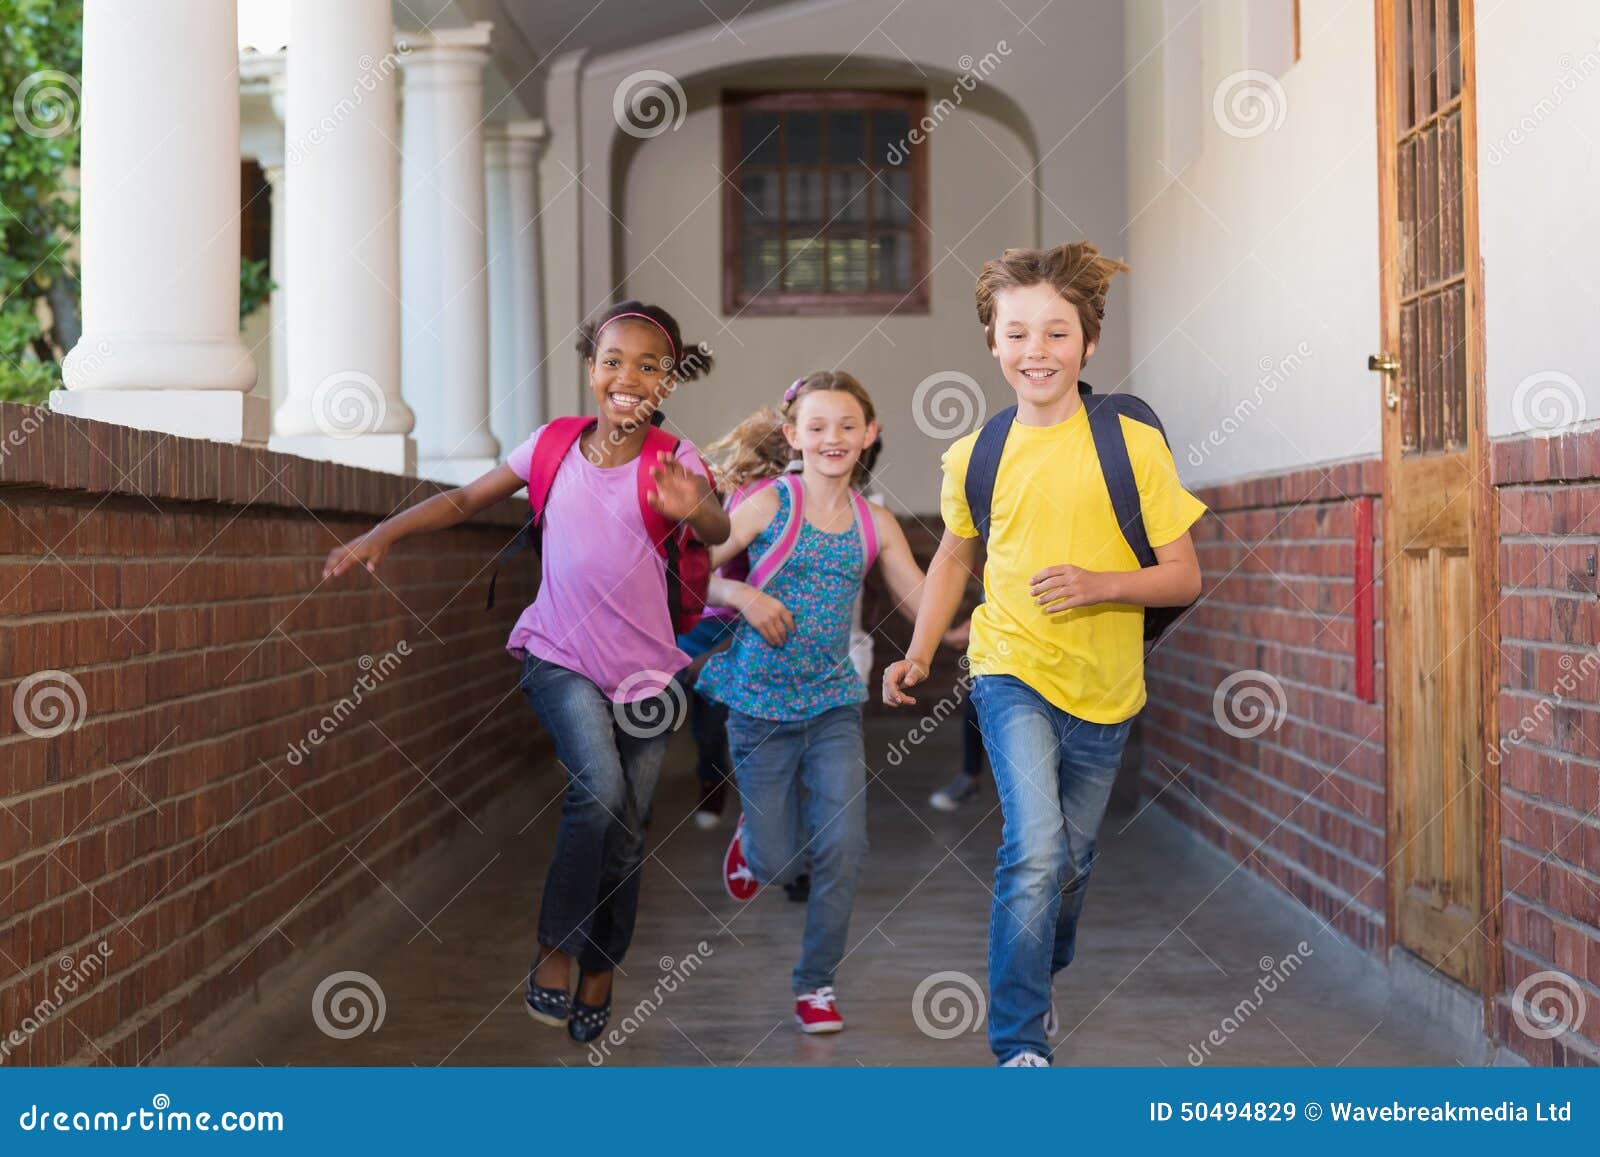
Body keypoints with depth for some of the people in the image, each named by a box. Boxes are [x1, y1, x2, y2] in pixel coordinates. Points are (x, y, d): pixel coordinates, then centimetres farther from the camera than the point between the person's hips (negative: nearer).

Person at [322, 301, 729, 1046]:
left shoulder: (673, 462, -7)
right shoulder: (553, 445, 0)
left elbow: (716, 531, -26)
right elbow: (466, 500, 9)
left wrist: (695, 510, -49)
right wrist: (383, 534, -4)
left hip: (644, 670, 1)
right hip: (561, 659, -1)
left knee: (627, 835, 7)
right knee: (599, 788, -25)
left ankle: (599, 974, 29)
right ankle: (554, 950, -8)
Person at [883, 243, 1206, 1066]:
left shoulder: (1133, 444, -9)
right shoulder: (975, 456, -2)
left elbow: (1183, 578, -7)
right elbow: (954, 557, 17)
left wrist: (1100, 583, -24)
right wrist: (918, 655, 10)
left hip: (1104, 690, 1)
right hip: (1012, 671, -1)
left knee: (1072, 862, 16)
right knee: (1035, 850, -20)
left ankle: (1039, 979, 45)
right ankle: (1018, 1045, -11)